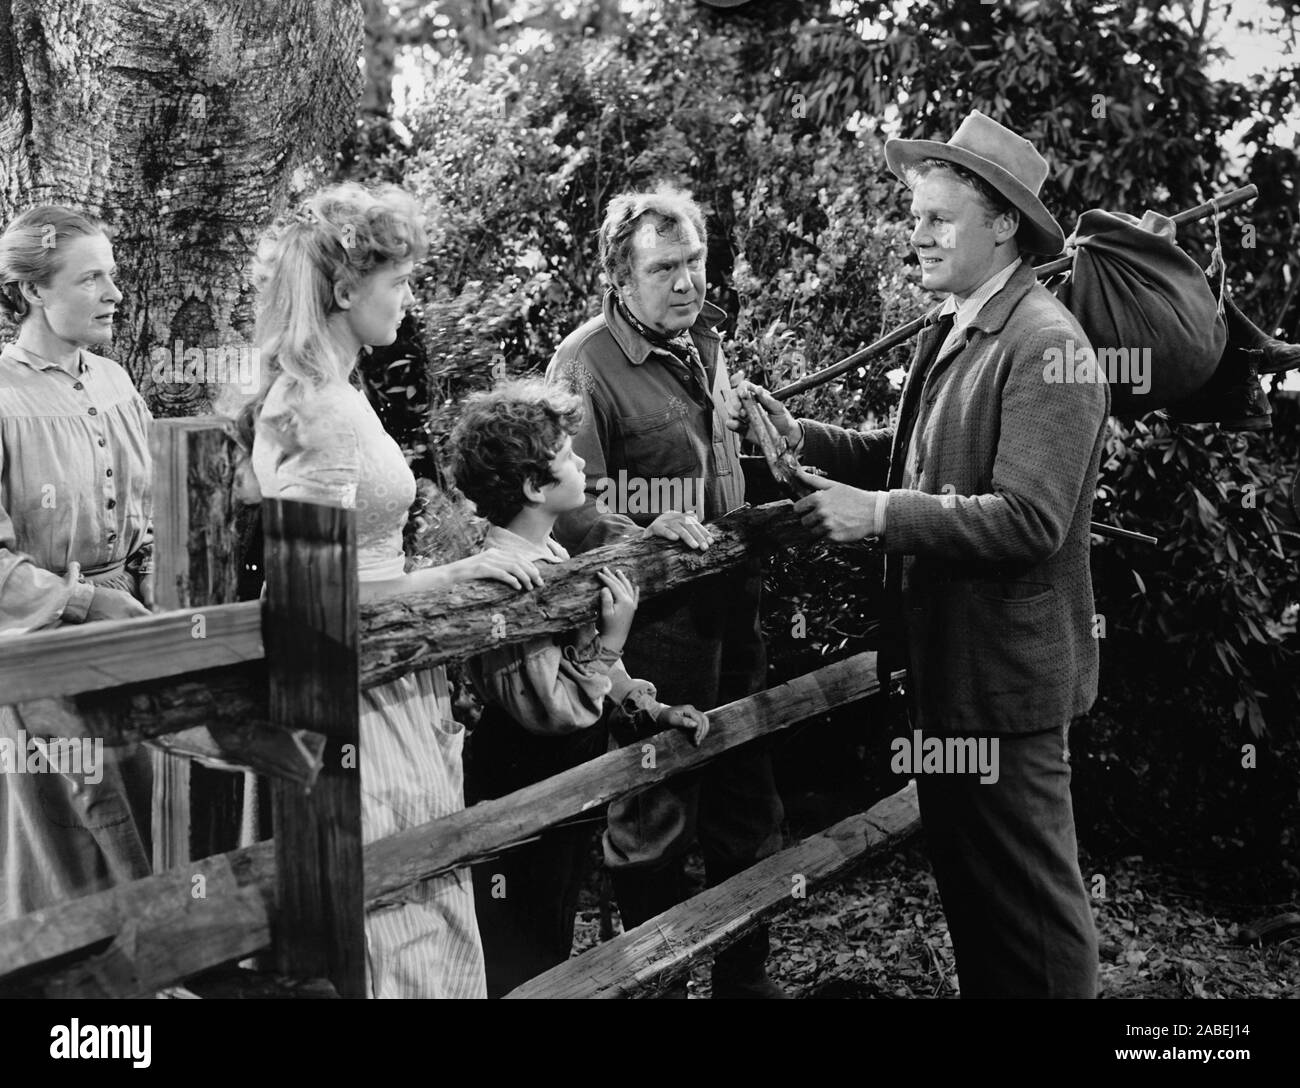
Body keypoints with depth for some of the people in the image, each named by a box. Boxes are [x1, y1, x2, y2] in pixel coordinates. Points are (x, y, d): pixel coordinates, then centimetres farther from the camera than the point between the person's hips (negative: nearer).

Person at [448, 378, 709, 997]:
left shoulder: (549, 554, 5)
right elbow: (553, 710, -25)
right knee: (518, 966, 5)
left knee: (553, 945, 22)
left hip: (562, 794, 9)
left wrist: (650, 708, 8)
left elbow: (585, 662, 16)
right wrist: (611, 639, -25)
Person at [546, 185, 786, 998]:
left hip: (732, 612, 8)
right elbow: (570, 505, -19)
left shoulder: (706, 341, 12)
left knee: (748, 807, 18)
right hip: (655, 624, -8)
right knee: (656, 818, 5)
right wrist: (640, 535, -34)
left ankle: (746, 973, 35)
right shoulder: (588, 363, -13)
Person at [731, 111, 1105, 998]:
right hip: (942, 657, 9)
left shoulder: (1045, 345, -18)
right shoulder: (948, 330, 9)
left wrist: (879, 514, -25)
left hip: (1003, 672, -9)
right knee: (965, 877, 21)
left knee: (1029, 897, 6)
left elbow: (1029, 519, -24)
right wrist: (805, 437, 1)